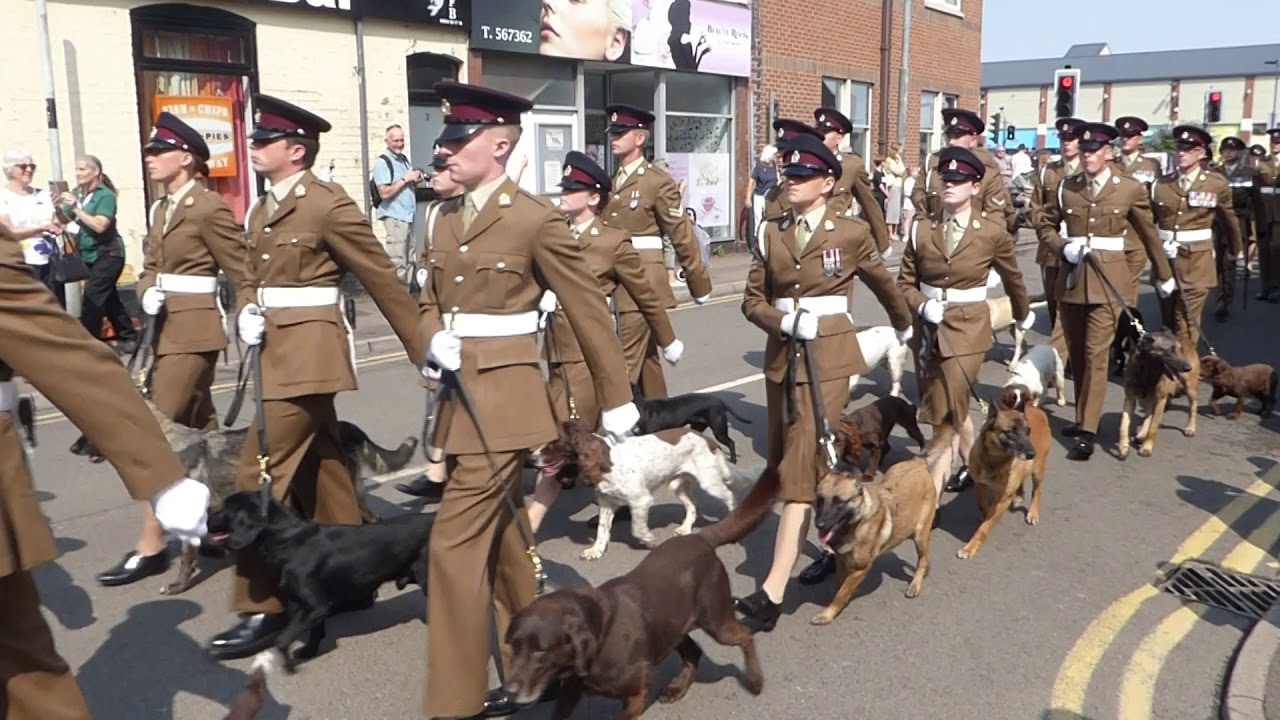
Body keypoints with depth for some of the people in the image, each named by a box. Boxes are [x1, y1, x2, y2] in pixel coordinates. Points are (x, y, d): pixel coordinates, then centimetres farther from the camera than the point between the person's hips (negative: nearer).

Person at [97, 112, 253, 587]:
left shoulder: (209, 208, -12)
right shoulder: (161, 209, 14)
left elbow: (242, 273, -12)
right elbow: (150, 268, 16)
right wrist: (148, 293, -5)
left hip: (194, 329, -9)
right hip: (167, 328, 9)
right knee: (200, 430, 15)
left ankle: (151, 546, -4)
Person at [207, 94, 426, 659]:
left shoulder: (329, 205, -12)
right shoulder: (262, 211, 13)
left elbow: (382, 280, -10)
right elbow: (251, 277, 20)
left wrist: (422, 351, -6)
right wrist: (246, 314, -3)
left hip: (308, 351, -9)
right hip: (279, 352, 9)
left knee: (262, 476, -9)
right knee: (316, 469, 17)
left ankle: (262, 609, 2)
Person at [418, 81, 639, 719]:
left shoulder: (535, 218, -10)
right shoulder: (447, 219, 11)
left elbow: (589, 310, -6)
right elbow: (430, 301, 19)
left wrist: (615, 398, -3)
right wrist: (436, 339, -5)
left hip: (504, 398, -8)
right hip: (462, 398, 8)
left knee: (456, 543, -8)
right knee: (502, 543, 16)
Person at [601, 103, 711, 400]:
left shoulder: (658, 181, -7)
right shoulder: (611, 182, 13)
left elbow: (682, 237, -6)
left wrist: (699, 284, -3)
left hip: (643, 280, -7)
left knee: (626, 360, -9)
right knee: (646, 357, 16)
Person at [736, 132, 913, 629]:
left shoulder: (852, 233, -2)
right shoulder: (772, 234, 7)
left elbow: (884, 285, 15)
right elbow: (752, 300, 7)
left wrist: (905, 326, 30)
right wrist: (784, 322, -13)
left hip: (828, 357, -5)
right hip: (782, 356, 5)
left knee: (803, 464, -11)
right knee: (786, 459, 13)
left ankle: (773, 591, -14)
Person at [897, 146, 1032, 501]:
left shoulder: (993, 233, -6)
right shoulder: (922, 231, 1)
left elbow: (1013, 278, 11)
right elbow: (905, 283, 6)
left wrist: (1023, 315, 25)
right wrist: (922, 306, -14)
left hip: (967, 329, -4)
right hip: (927, 329, 4)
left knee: (946, 412, -9)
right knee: (953, 408, 18)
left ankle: (932, 492, -4)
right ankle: (972, 465, 42)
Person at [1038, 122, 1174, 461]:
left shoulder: (1130, 189, 0)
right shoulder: (1066, 187, 5)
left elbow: (1149, 235, 10)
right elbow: (1045, 225, 14)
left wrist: (1163, 275, 16)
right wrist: (1063, 247, -6)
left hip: (1107, 279, -3)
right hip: (1071, 277, 3)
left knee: (1096, 353, -9)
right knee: (1077, 353, 11)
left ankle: (1088, 432, -8)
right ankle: (1083, 418, 26)